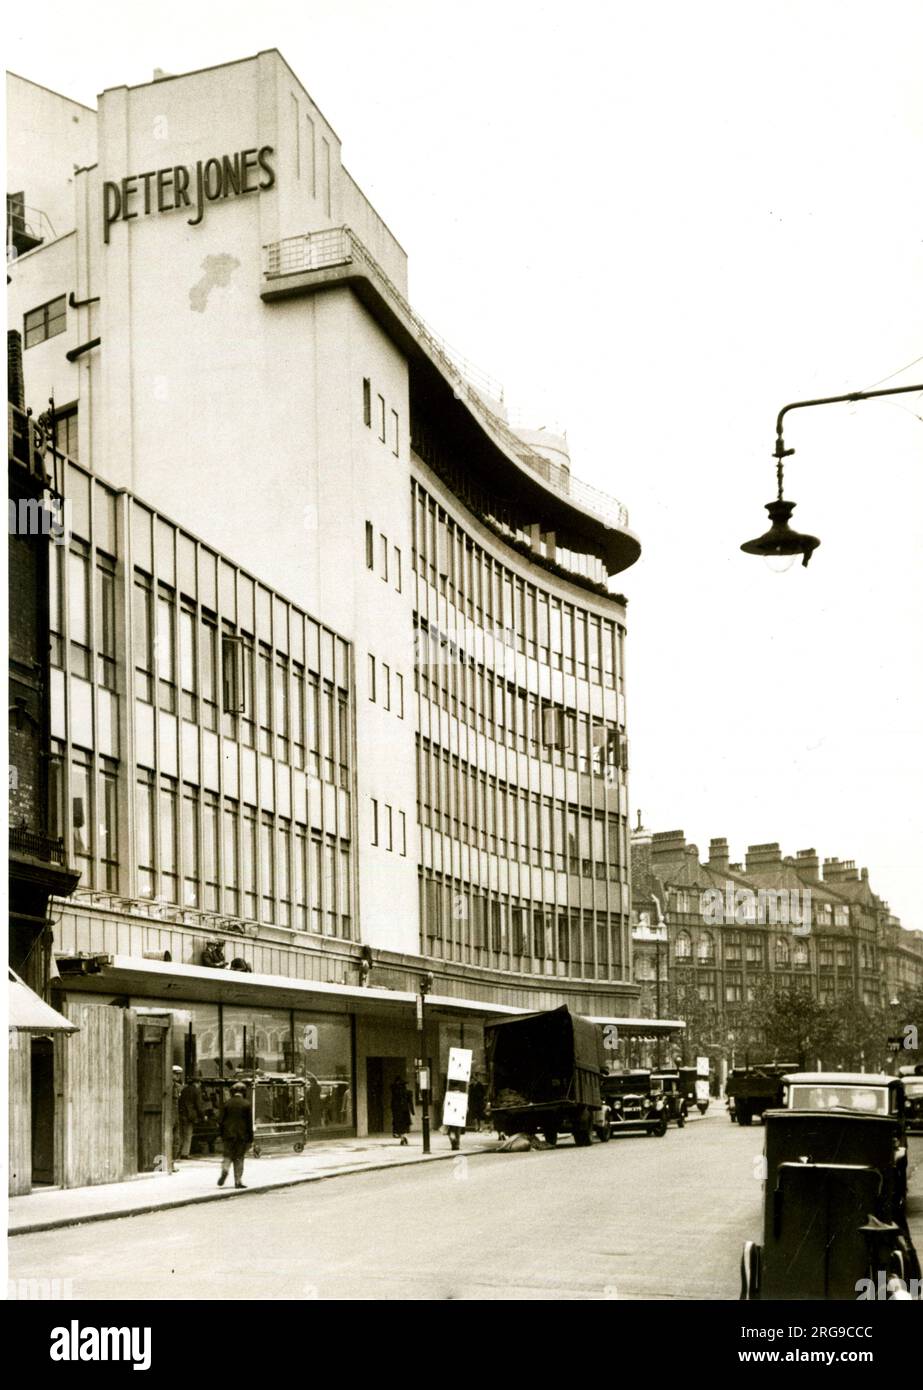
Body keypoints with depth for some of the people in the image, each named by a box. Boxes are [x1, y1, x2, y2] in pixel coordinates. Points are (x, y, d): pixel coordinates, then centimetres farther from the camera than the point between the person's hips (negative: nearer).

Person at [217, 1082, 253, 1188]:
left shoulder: (228, 1103, 0)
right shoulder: (246, 1104, -4)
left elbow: (222, 1120, 1)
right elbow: (249, 1122, -3)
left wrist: (221, 1134, 9)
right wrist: (250, 1138, 3)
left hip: (228, 1134, 1)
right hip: (242, 1135, -1)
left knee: (227, 1155, 8)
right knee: (239, 1158, 6)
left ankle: (224, 1170, -21)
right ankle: (238, 1181, 5)